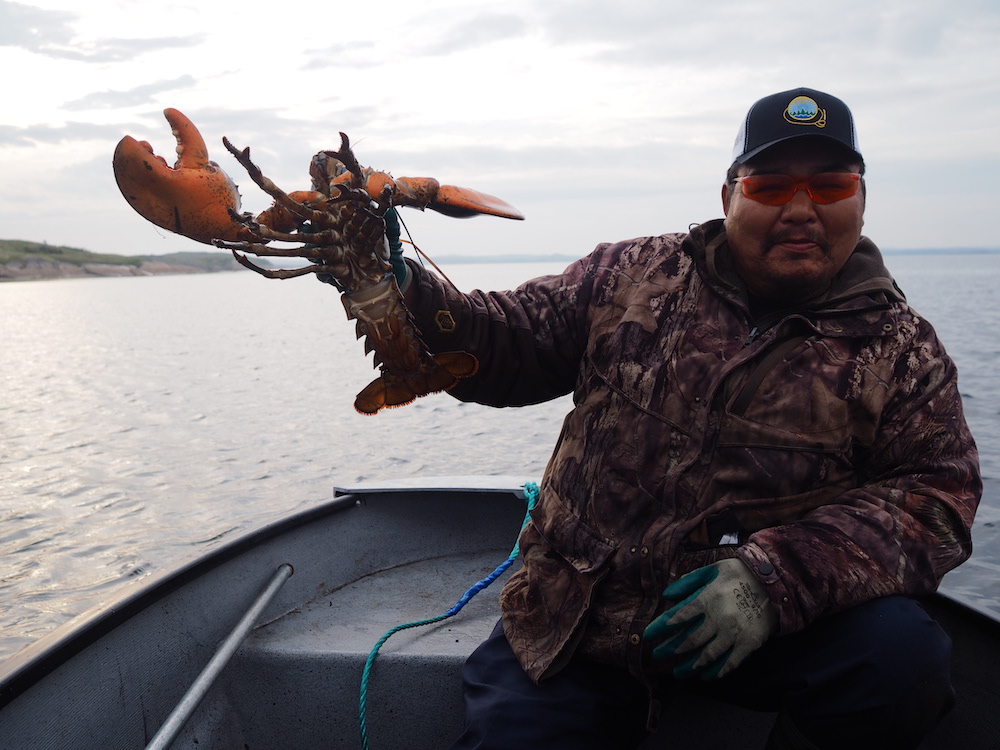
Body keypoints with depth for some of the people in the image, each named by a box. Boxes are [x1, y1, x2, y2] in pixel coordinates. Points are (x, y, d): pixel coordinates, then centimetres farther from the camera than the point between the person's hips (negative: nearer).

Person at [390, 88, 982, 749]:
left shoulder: (902, 349, 3)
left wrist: (779, 577, -22)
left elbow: (938, 493, -6)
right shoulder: (632, 274, 4)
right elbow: (508, 347, 5)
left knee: (902, 656, -25)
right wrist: (402, 293, -16)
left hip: (769, 619, 0)